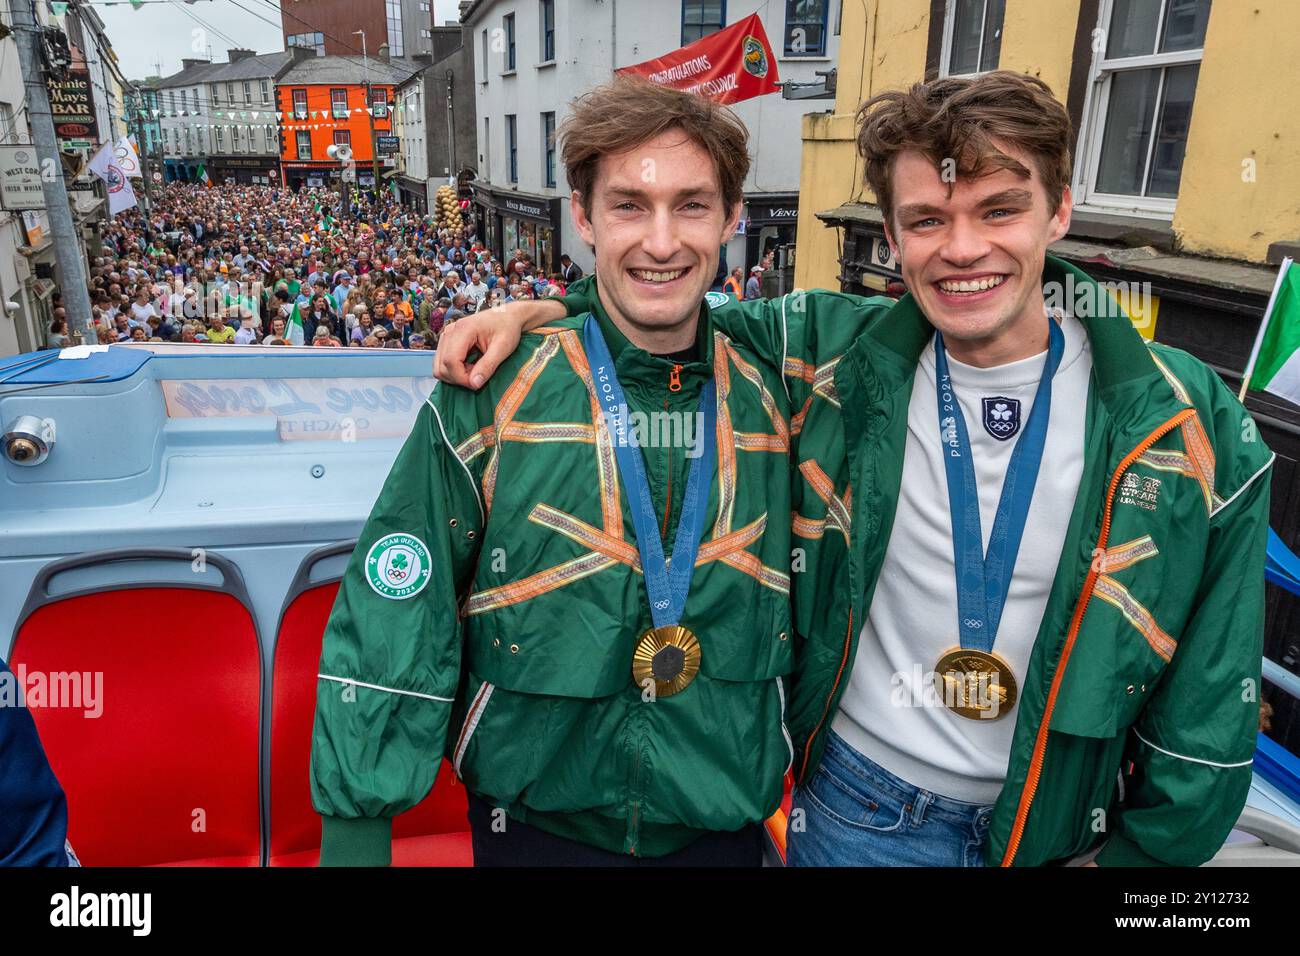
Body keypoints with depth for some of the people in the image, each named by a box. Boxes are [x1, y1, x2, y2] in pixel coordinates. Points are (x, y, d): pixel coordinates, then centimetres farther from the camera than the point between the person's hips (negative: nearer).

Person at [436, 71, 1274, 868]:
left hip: (1058, 829, 1)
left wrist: (1139, 855, -1)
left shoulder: (1192, 429, -14)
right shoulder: (835, 354, -13)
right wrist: (542, 311, -14)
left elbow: (1210, 695, -5)